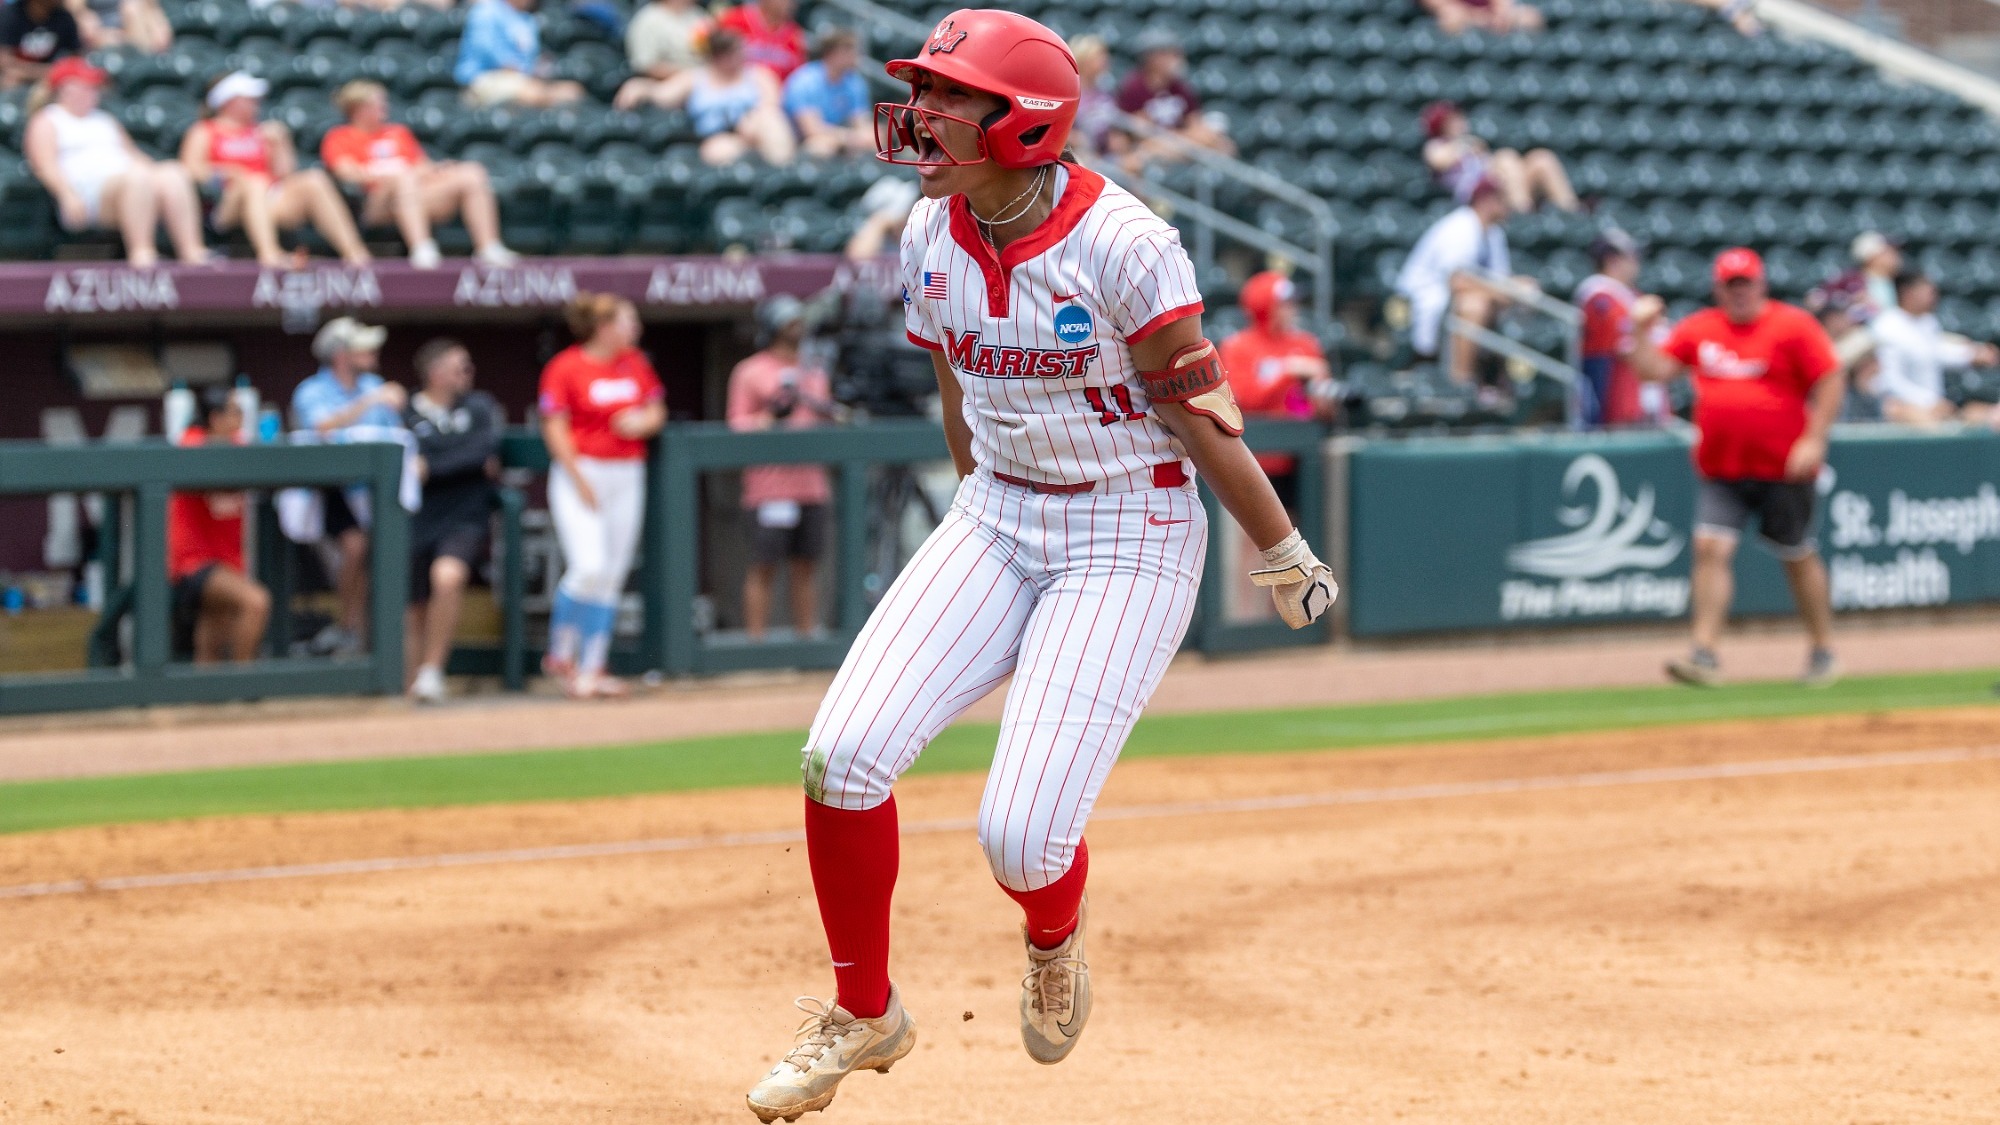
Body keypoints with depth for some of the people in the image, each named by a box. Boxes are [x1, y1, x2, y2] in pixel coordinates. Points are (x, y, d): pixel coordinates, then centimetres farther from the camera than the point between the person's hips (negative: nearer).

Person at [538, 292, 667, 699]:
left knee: (612, 576, 4)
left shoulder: (635, 364, 10)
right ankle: (561, 654, 5)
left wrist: (642, 422, -8)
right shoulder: (566, 367, -8)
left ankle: (591, 669, 10)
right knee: (589, 567, -17)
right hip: (580, 475, -6)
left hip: (627, 477, 6)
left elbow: (657, 412, 16)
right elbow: (555, 427, -9)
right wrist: (578, 479, -15)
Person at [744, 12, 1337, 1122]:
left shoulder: (1120, 243, -21)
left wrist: (1283, 558, -4)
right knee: (841, 755, -13)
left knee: (1020, 835, -14)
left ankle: (1054, 940, 25)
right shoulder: (931, 236, -2)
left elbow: (1201, 415, -13)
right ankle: (862, 1012, 7)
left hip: (1131, 538, -6)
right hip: (995, 521, 6)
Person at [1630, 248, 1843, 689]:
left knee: (1799, 557, 8)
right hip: (1719, 470, 3)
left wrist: (1814, 440, -15)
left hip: (1783, 470, -3)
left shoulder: (1793, 325, -5)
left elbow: (1830, 381, -8)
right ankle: (1705, 655, -15)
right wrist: (1643, 331, -8)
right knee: (1710, 548, -11)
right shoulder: (1698, 329, 8)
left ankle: (1823, 651, 23)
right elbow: (1653, 369, 7)